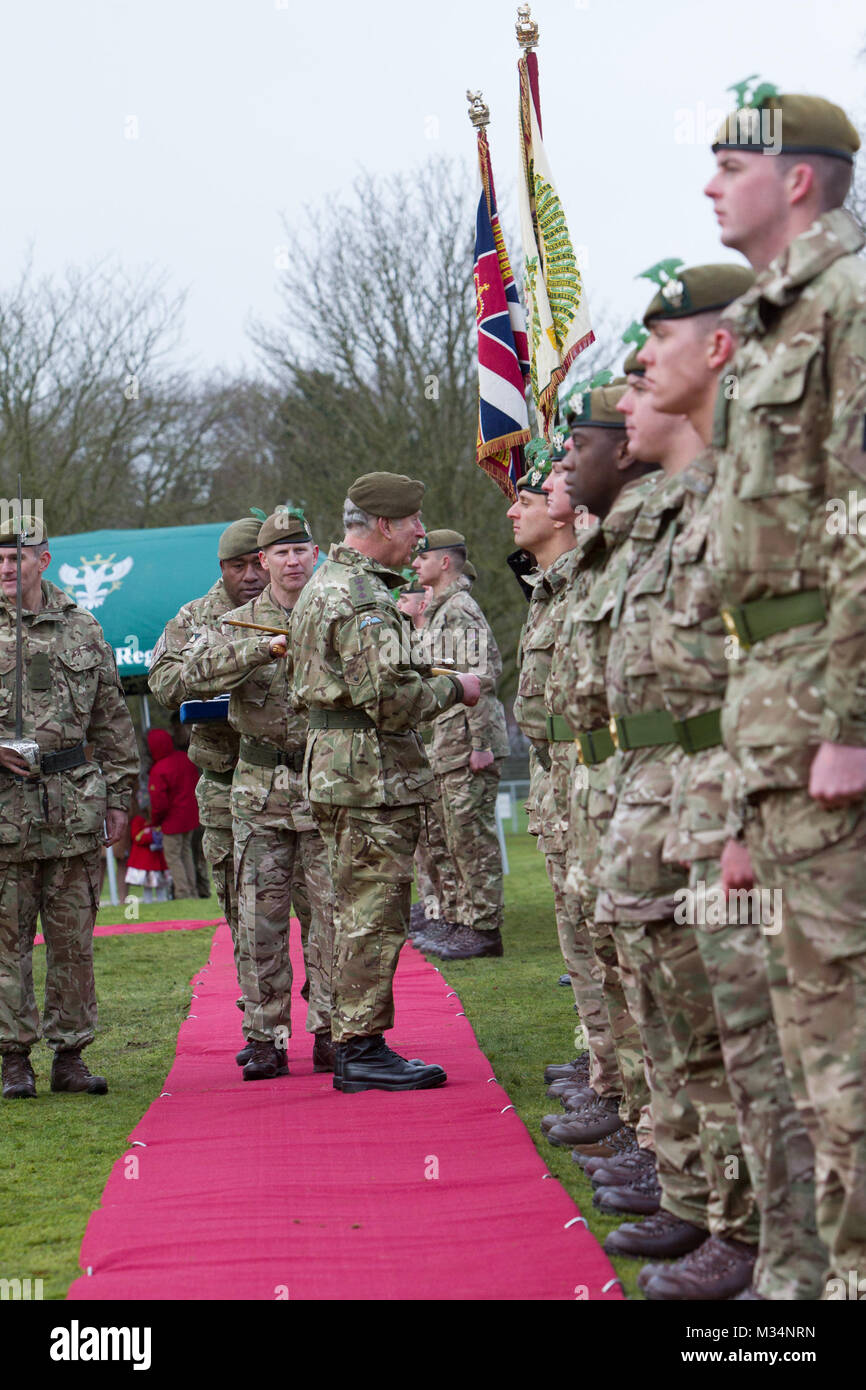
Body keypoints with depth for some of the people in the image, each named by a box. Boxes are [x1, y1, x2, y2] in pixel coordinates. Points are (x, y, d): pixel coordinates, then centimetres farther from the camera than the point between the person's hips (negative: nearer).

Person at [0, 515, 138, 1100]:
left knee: (74, 936, 5)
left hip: (74, 804, 2)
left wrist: (119, 796, 12)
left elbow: (113, 722, 15)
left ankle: (71, 1054, 13)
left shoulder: (83, 630, 11)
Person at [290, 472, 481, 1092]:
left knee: (362, 917, 14)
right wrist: (454, 689, -7)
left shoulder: (326, 585, 18)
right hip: (374, 776, -11)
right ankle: (362, 1050, -3)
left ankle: (357, 1045, 20)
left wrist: (427, 678, 19)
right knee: (375, 918, -6)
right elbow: (388, 698, -22)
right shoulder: (362, 597, -17)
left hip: (338, 769, 11)